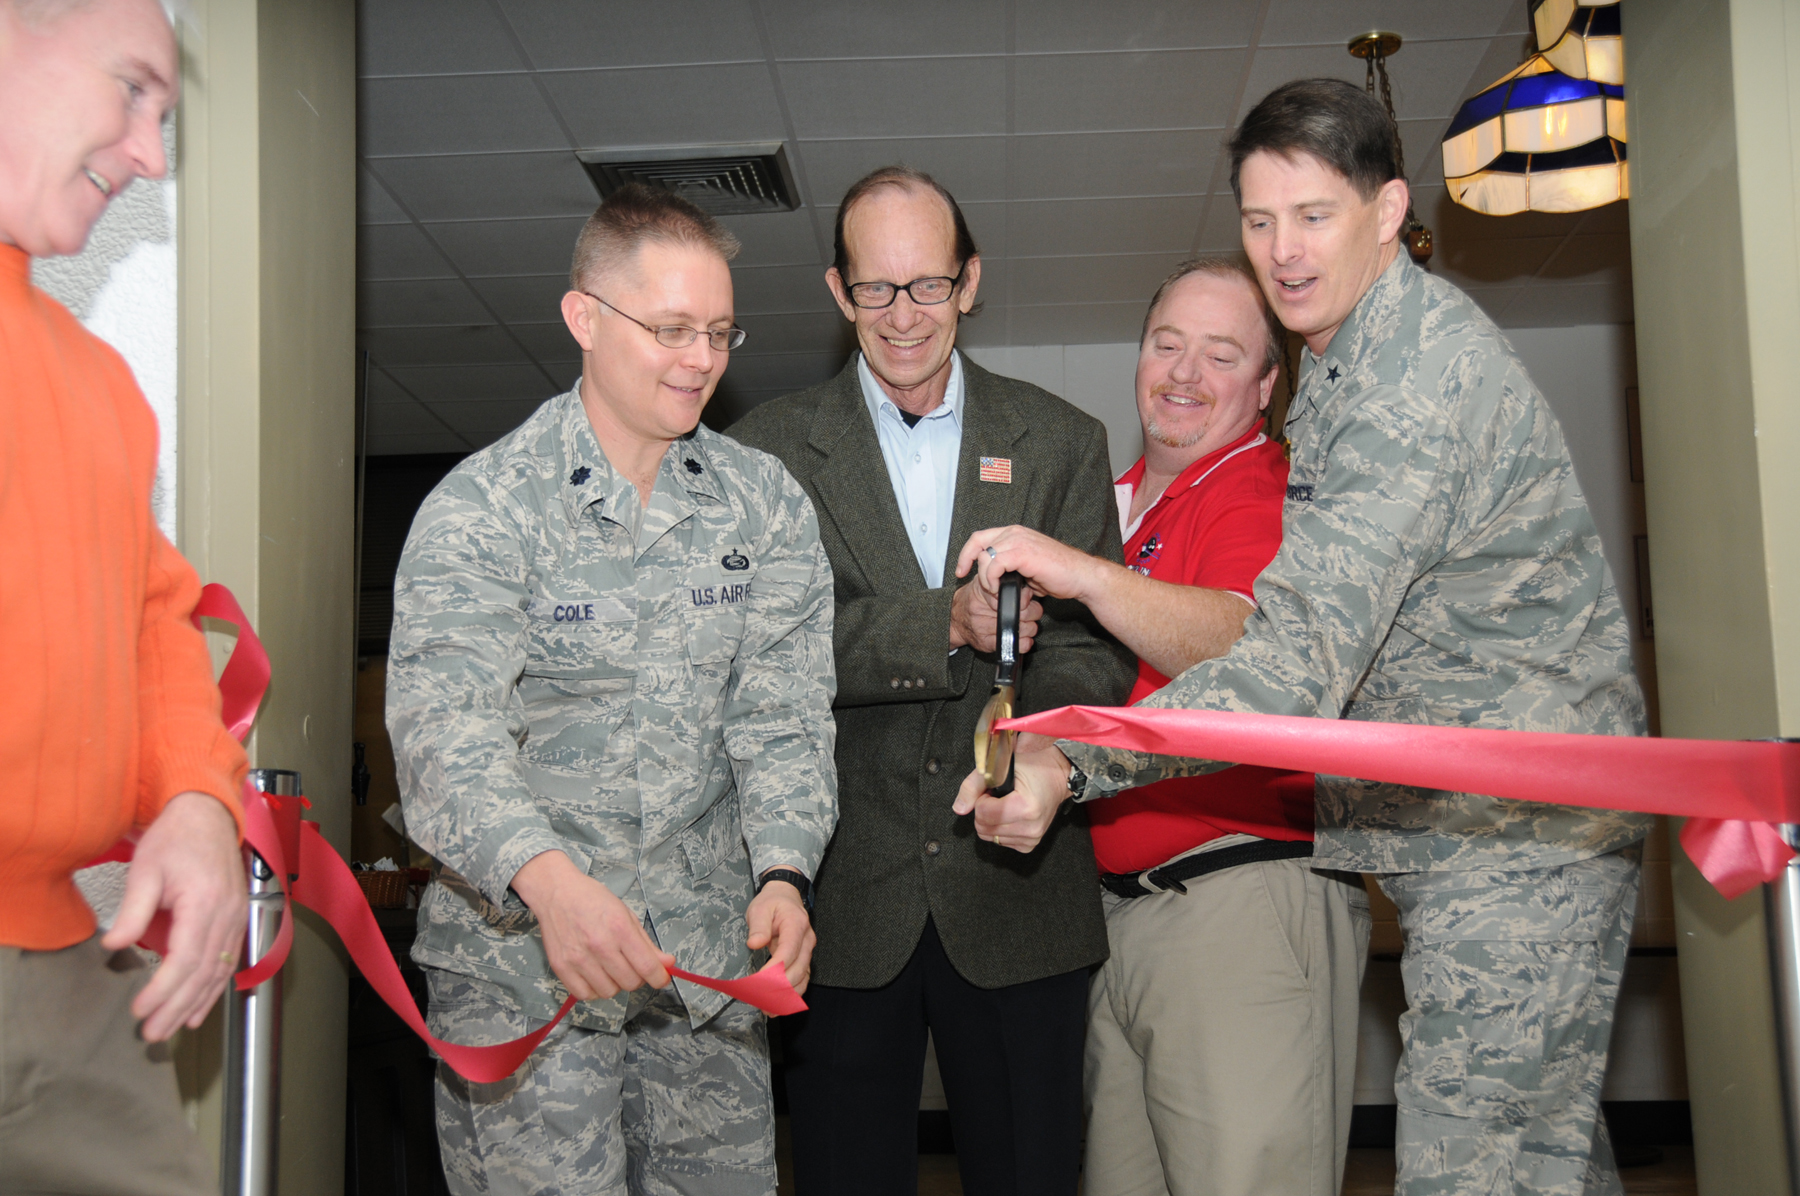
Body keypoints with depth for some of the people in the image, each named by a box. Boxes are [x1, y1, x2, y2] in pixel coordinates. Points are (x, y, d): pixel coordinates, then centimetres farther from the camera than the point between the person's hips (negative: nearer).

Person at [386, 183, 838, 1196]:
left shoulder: (767, 503, 6)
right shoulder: (482, 506, -6)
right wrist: (549, 880, -36)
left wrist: (783, 875, -17)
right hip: (522, 957, -3)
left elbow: (783, 712, 1)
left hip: (712, 955, 4)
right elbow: (443, 729, -18)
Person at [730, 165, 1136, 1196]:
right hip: (842, 904, 0)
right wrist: (944, 623, -20)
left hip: (1018, 892, 1)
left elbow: (1094, 644, 0)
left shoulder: (1063, 442, 7)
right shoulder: (772, 447, 3)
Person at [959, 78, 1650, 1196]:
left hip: (1513, 834, -10)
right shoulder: (1344, 360, 13)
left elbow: (1304, 654, -30)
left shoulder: (1423, 374, -21)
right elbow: (1311, 626, 19)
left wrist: (1073, 759, -36)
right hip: (1458, 821, 10)